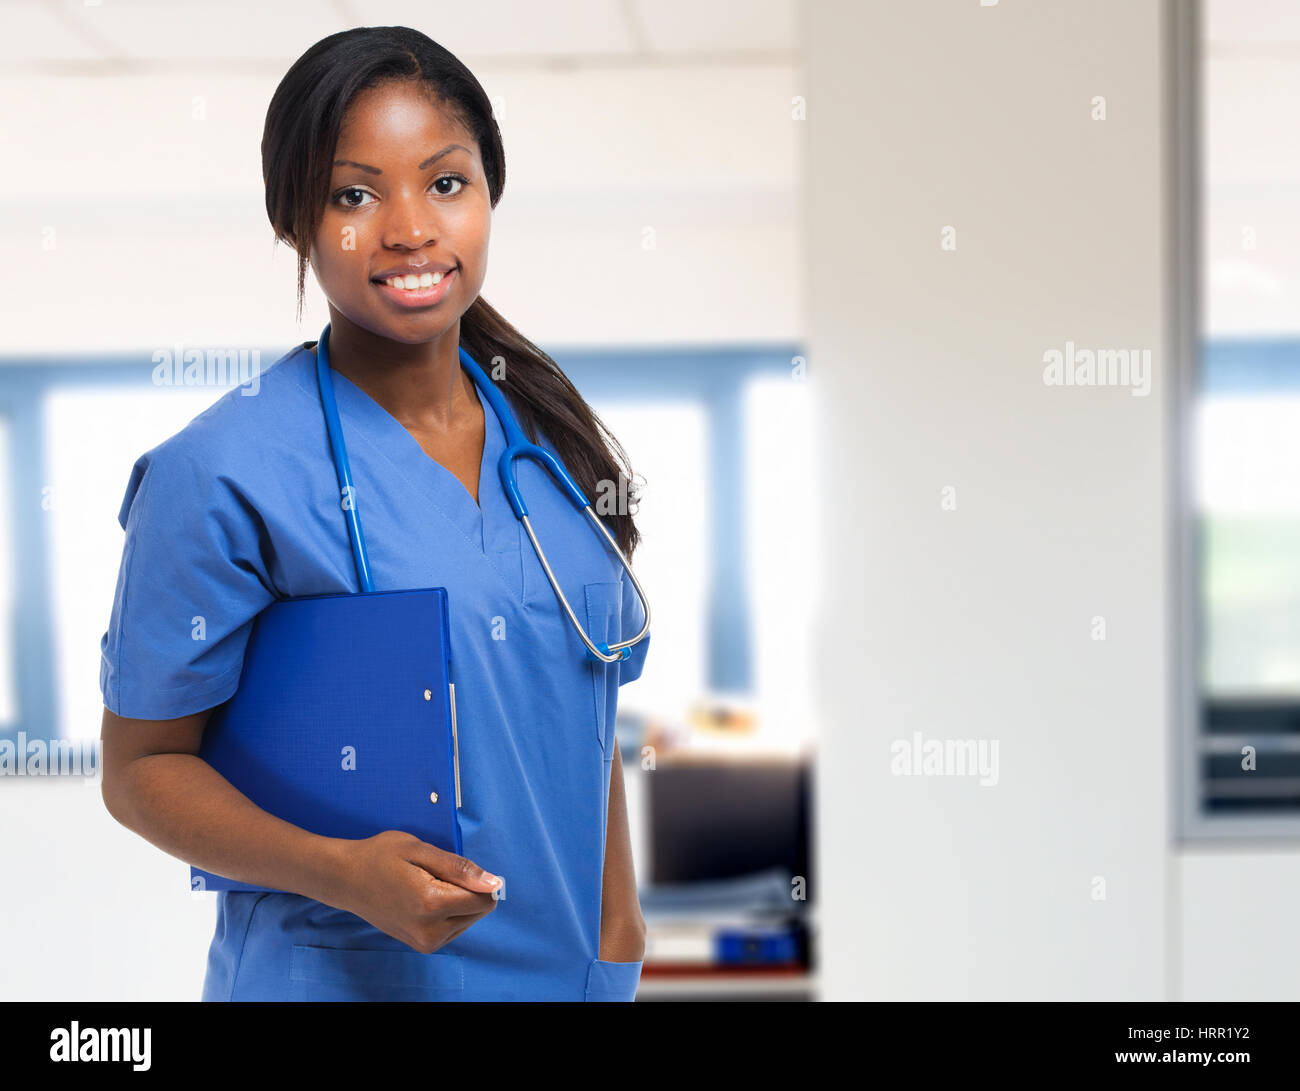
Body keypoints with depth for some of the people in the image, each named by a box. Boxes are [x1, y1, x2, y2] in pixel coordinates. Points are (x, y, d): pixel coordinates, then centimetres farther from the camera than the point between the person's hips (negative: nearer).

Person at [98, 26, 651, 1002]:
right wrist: (343, 872, -25)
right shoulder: (223, 474, -15)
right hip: (343, 974, -5)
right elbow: (143, 766, -11)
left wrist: (618, 937, 6)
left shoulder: (547, 435, 2)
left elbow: (587, 707, 10)